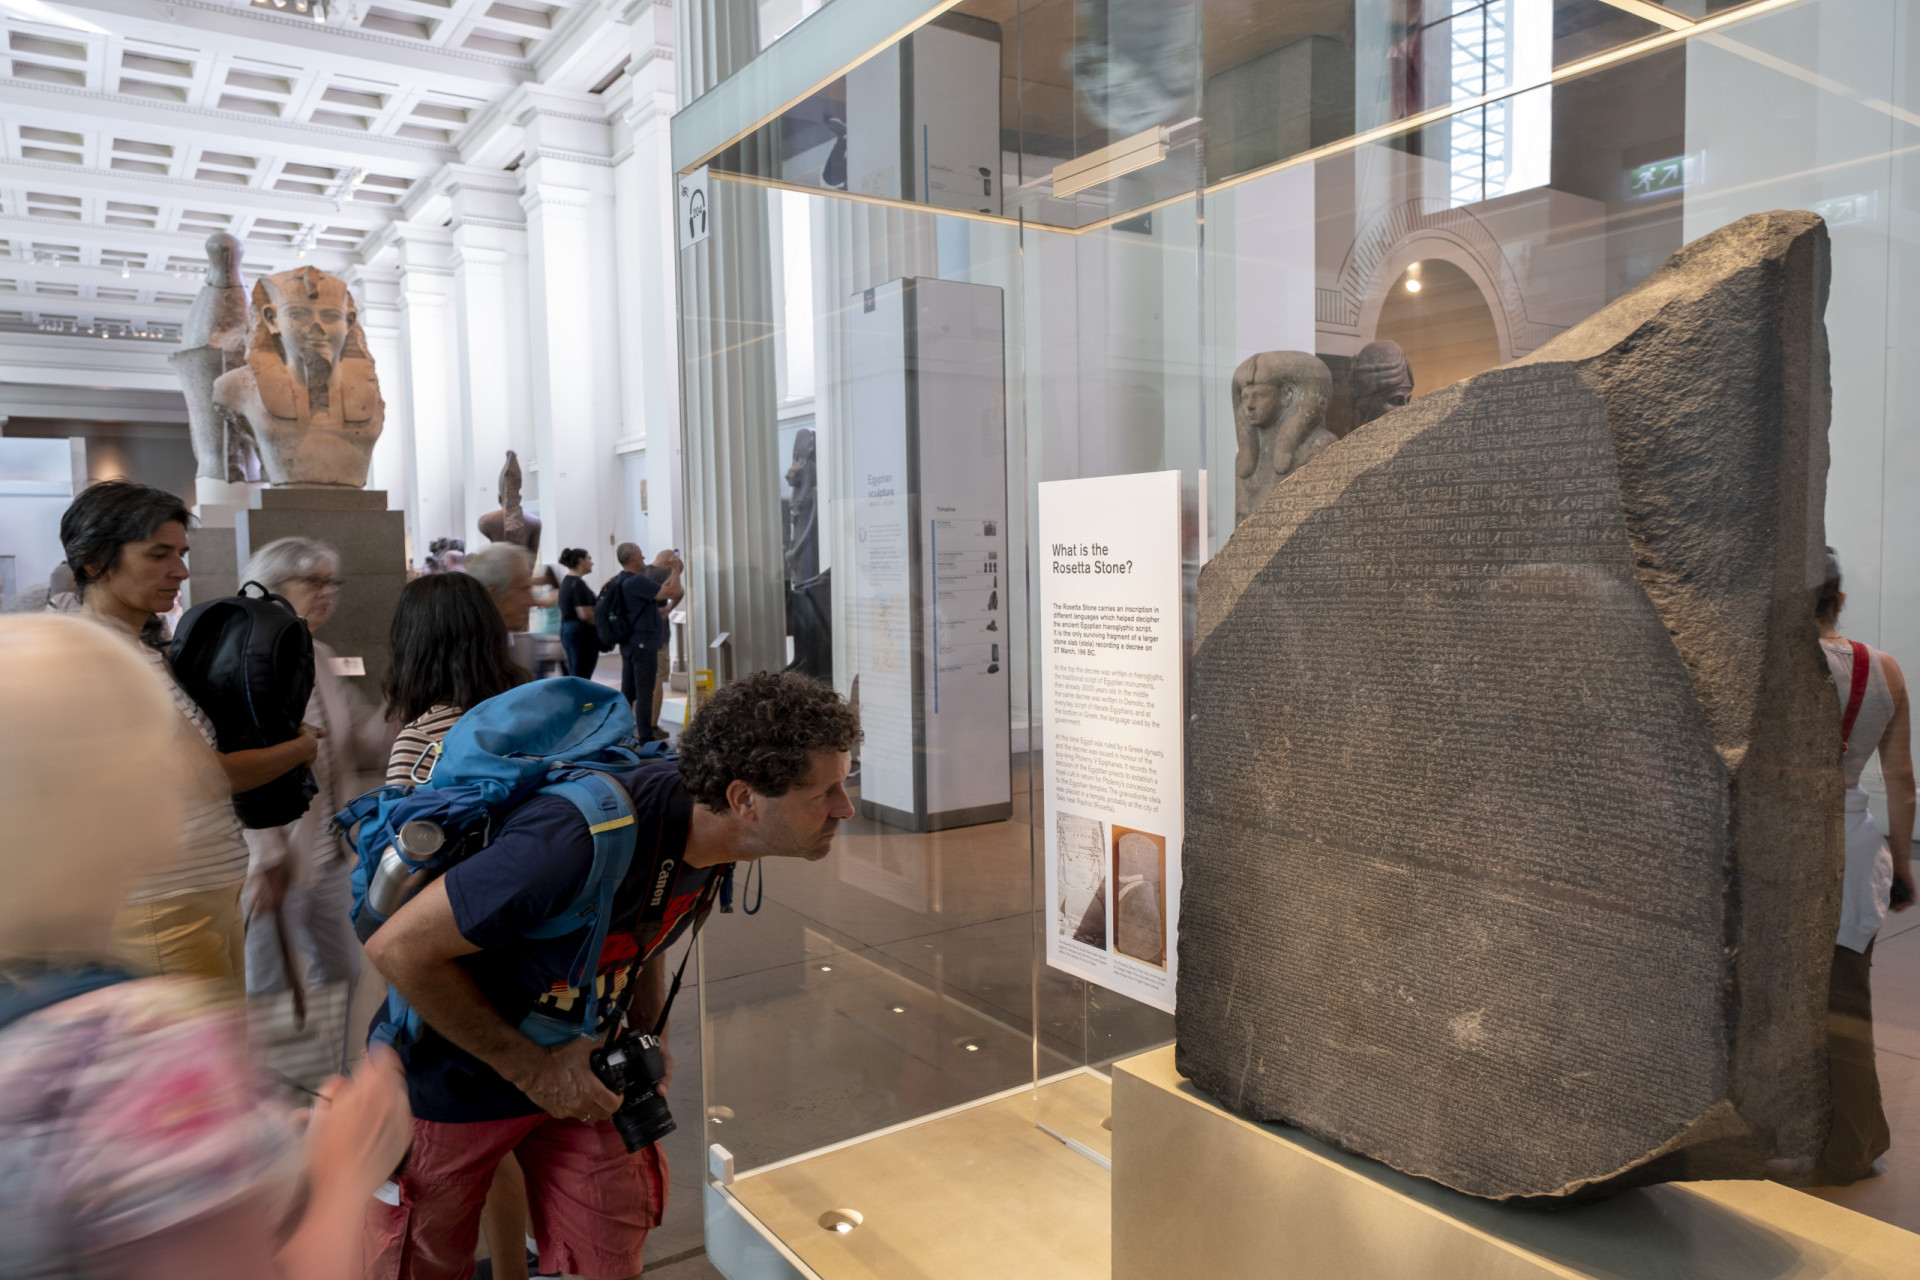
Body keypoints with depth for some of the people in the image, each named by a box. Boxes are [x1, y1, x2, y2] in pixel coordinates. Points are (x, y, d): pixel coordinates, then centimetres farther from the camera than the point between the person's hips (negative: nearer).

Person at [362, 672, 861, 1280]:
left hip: (578, 1058, 6)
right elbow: (398, 948, -30)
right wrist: (529, 1069, -24)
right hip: (454, 1075, -5)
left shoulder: (709, 823, -16)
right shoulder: (585, 840, -41)